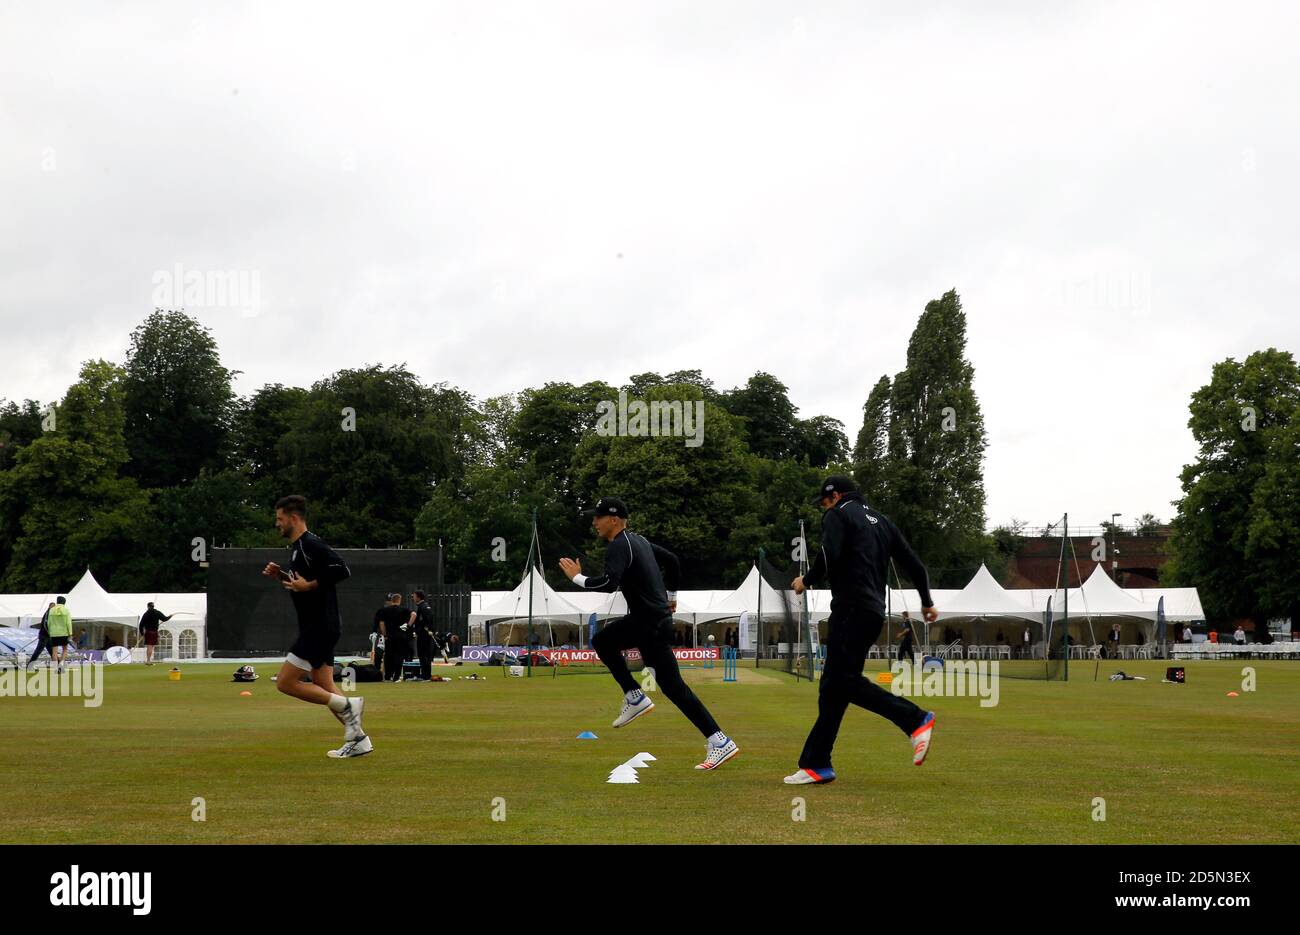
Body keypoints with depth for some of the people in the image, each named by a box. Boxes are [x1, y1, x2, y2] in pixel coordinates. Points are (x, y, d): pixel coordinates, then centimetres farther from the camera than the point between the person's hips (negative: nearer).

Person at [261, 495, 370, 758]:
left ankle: (347, 706, -7)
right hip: (317, 627, 10)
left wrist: (308, 585, -21)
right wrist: (281, 575, 13)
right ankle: (357, 739, 11)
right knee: (323, 688, 11)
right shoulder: (300, 547, 17)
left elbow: (341, 571, -25)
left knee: (285, 683, -9)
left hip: (320, 626, -10)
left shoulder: (310, 544, -15)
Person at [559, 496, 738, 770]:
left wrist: (577, 578, -17)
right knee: (602, 641, 21)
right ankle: (635, 699, 16)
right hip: (641, 618, 10)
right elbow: (672, 560, 24)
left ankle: (720, 743, -12)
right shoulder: (638, 540, 14)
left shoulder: (618, 546, -15)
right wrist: (671, 595, 31)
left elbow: (609, 583, -30)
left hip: (652, 624, -10)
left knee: (672, 686, -10)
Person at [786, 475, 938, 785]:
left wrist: (806, 581, 0)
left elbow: (828, 556, -17)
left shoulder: (838, 515, 0)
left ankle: (915, 719, -23)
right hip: (875, 611, 9)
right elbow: (913, 563, 22)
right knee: (833, 686, 8)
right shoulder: (881, 521, 22)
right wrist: (927, 602, 33)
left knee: (846, 680, -13)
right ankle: (816, 764, 7)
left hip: (851, 609, -9)